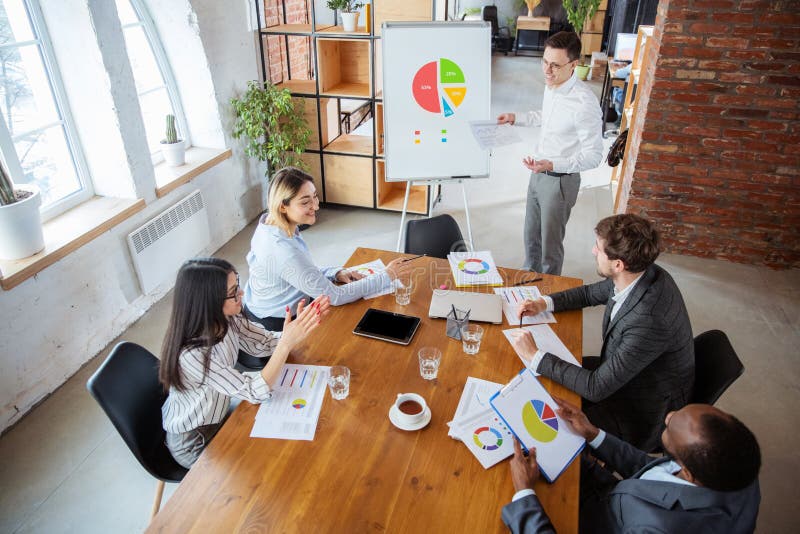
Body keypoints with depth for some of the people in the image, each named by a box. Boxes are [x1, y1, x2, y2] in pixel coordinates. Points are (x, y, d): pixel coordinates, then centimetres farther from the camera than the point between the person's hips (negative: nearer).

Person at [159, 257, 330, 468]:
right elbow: (255, 393, -32)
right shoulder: (191, 354, -37)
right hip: (193, 442, -6)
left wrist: (301, 323, -26)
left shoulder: (225, 319, -18)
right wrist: (287, 342, -40)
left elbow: (265, 343, -7)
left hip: (219, 416, 6)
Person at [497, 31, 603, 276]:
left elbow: (593, 156, -24)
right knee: (531, 235, 23)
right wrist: (516, 118, 16)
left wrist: (553, 165, -36)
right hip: (539, 173, 8)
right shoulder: (551, 86, -1)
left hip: (560, 181, -8)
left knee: (550, 244, 9)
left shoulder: (584, 103, -28)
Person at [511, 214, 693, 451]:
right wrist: (544, 303, -5)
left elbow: (596, 388, -32)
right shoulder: (640, 274, -12)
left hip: (642, 414, -8)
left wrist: (535, 356, -25)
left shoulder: (650, 321, -39)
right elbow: (590, 293, 10)